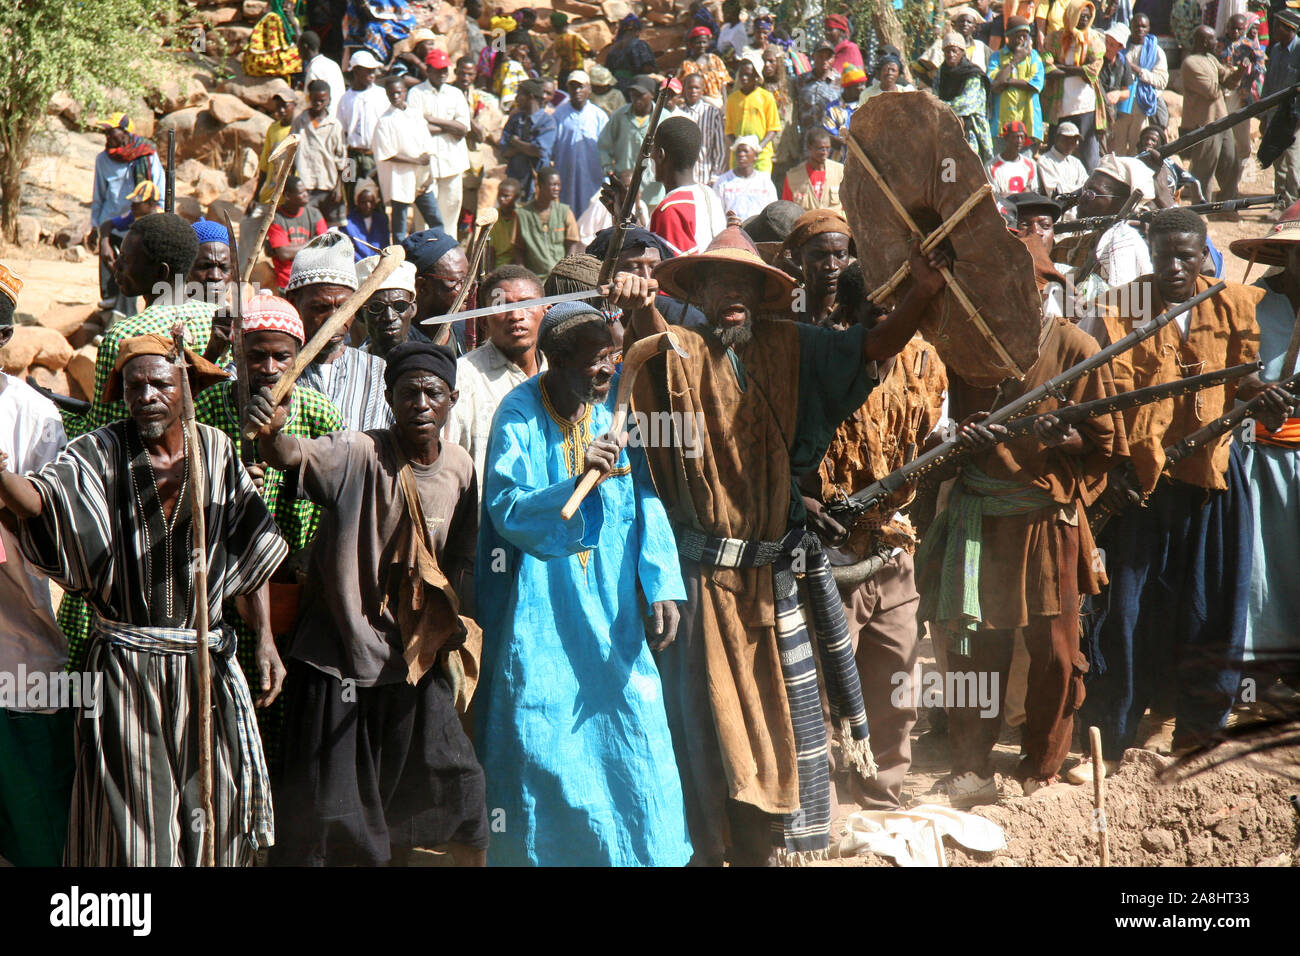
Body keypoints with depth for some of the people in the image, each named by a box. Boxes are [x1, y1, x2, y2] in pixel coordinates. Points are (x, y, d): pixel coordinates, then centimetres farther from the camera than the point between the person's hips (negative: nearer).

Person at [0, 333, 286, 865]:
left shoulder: (215, 451, 4)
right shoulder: (100, 455, -5)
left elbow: (246, 553, 10)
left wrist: (264, 637, 7)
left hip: (205, 661, 3)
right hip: (125, 661, -3)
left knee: (213, 809, 7)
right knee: (130, 818, 0)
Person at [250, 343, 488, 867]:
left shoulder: (459, 468, 2)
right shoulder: (359, 455, -15)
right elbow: (293, 456, -35)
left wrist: (450, 642, 12)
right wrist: (270, 434, -57)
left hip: (414, 658, 5)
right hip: (338, 652, -5)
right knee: (321, 807, -1)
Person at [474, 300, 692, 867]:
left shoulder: (616, 407, 3)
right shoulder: (520, 416, -9)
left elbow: (646, 503, 1)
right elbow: (506, 510, -17)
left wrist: (662, 585, -9)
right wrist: (577, 479, -31)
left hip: (612, 607, 4)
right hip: (541, 612, -3)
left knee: (633, 731, 2)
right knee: (541, 738, 0)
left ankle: (644, 850, 16)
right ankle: (539, 850, 16)